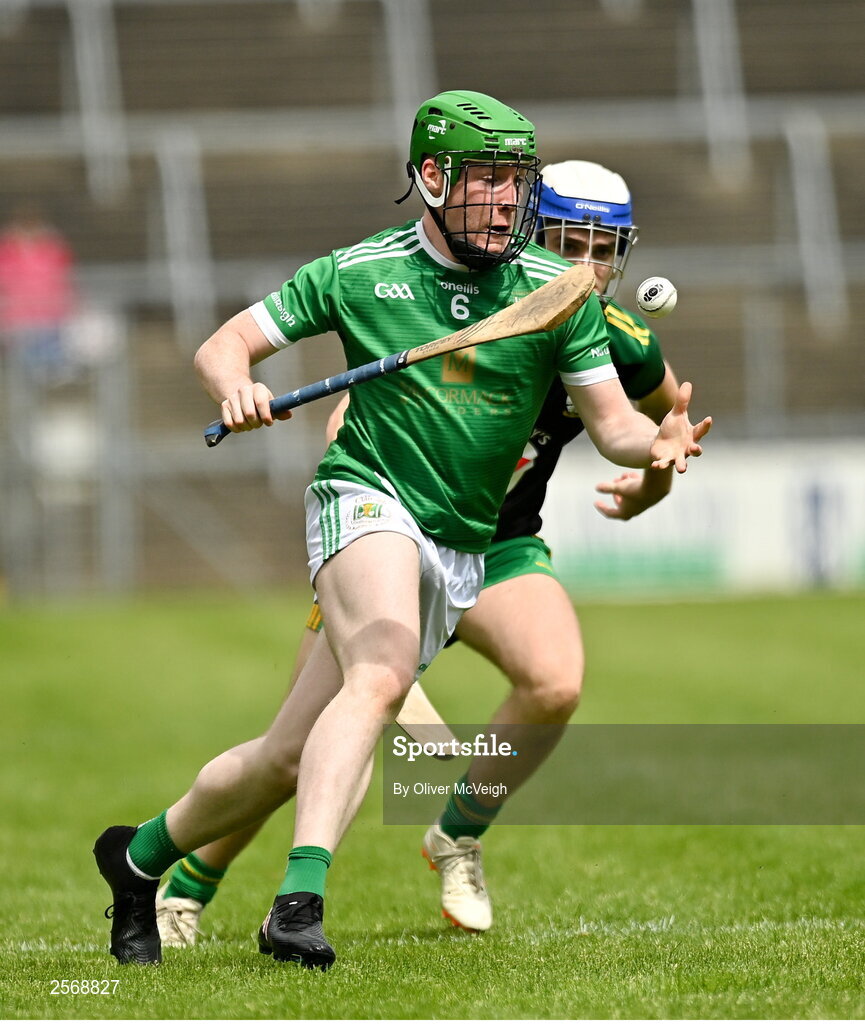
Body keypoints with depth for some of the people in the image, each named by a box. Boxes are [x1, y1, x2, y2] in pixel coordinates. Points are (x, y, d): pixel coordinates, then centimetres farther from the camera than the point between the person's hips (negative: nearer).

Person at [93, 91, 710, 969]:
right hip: (367, 501, -4)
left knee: (289, 760, 5)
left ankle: (142, 855, 29)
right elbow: (223, 346, 5)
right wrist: (238, 390, -18)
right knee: (382, 676, -35)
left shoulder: (558, 291, 0)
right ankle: (300, 898, -43)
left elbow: (611, 421, 1)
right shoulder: (360, 273, -3)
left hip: (462, 548, 4)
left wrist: (657, 444, -22)